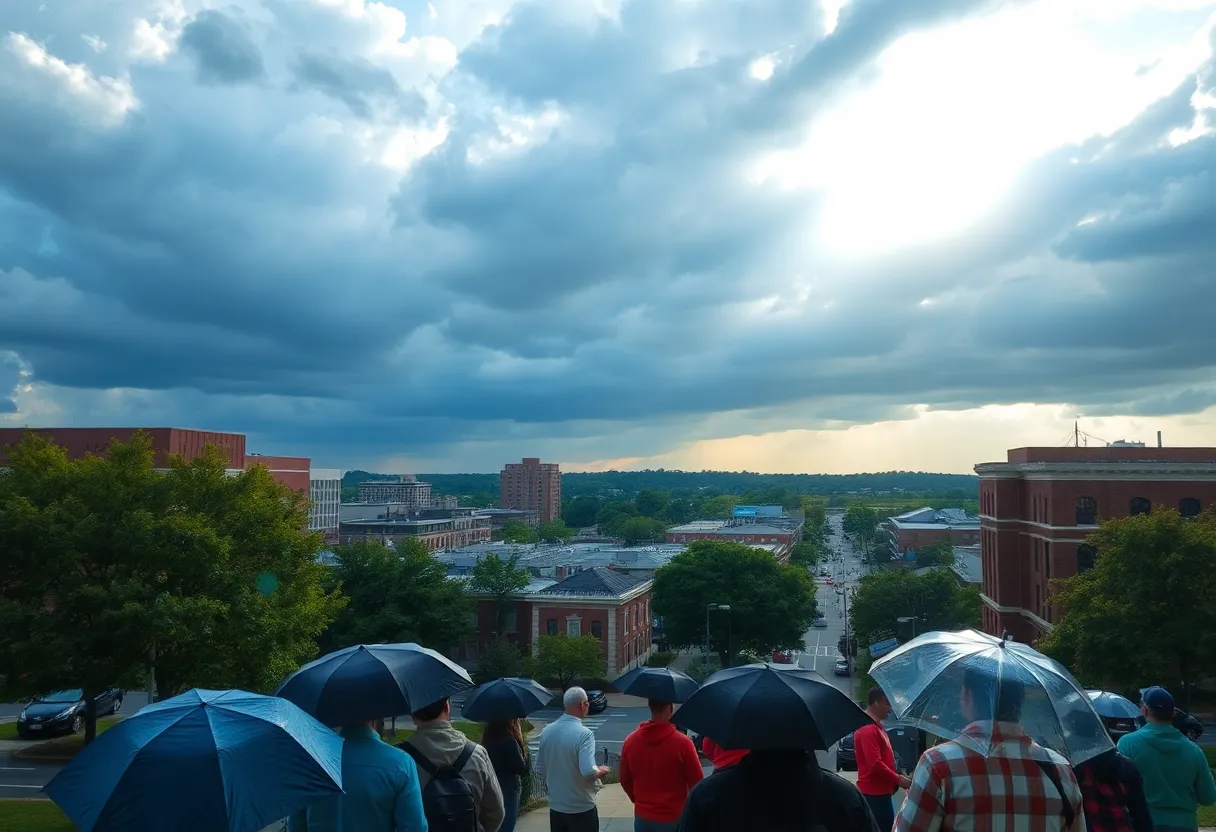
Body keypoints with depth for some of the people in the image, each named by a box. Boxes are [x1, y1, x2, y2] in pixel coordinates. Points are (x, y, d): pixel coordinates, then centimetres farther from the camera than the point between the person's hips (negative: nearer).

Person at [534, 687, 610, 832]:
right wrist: (601, 771, -8)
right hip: (581, 809, -6)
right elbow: (588, 771, -28)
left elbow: (540, 770, 7)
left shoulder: (547, 731, 0)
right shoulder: (584, 733, -20)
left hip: (555, 807, 6)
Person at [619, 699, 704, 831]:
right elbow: (696, 783, -9)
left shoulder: (630, 741, -4)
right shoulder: (682, 743, -18)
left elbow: (625, 781, 8)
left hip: (642, 818, 4)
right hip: (673, 819, -4)